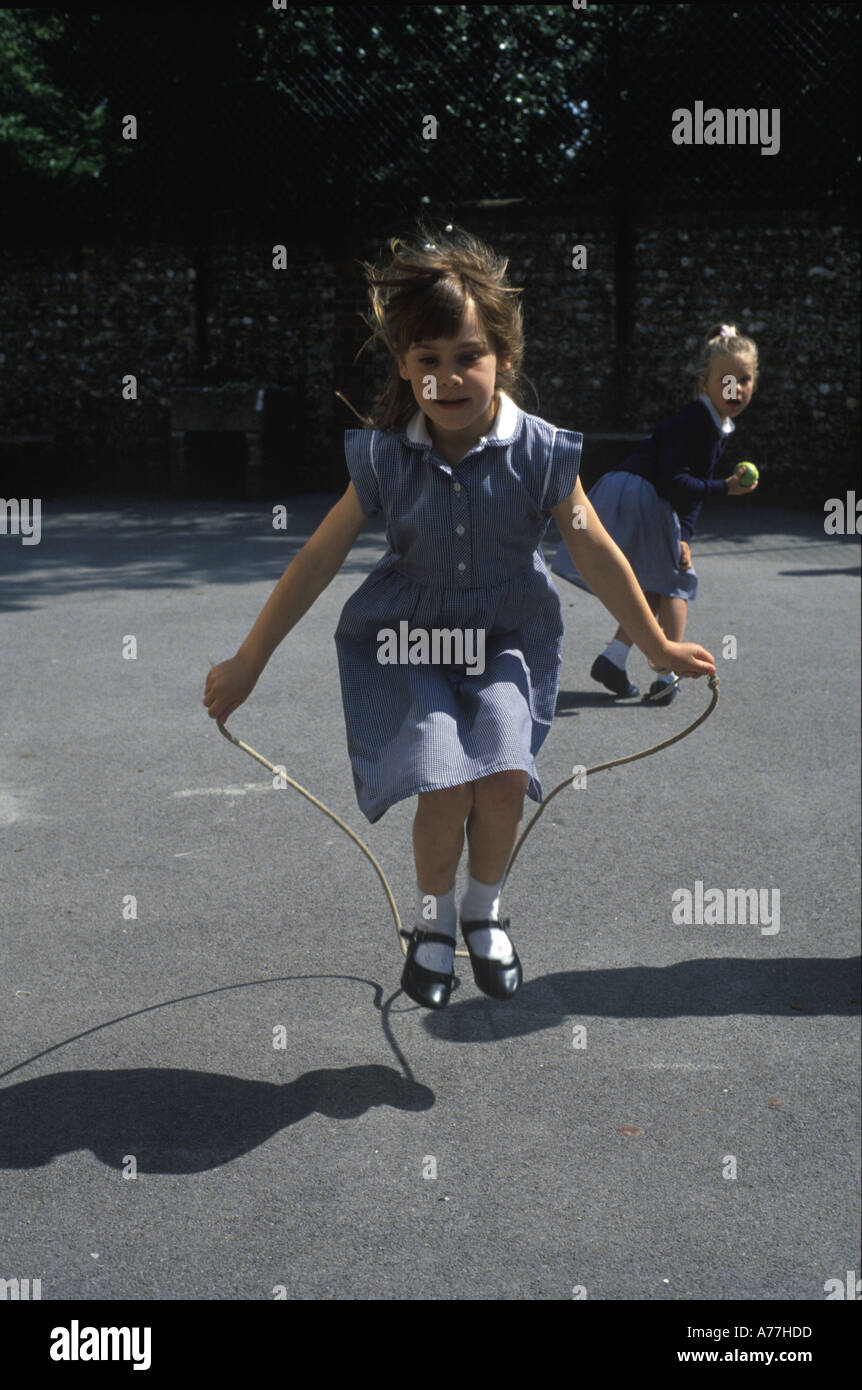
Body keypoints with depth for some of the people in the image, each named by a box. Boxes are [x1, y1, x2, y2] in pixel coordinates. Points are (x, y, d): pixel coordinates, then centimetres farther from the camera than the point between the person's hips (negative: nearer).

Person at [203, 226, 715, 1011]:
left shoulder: (542, 454, -12)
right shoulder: (383, 458, -10)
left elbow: (598, 557, 0)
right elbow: (318, 562, -4)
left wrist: (658, 646, 7)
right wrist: (248, 664, 0)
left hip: (506, 640, 1)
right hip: (411, 640, 0)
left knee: (505, 776, -19)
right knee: (445, 786, -18)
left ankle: (485, 909, 13)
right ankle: (434, 918, 14)